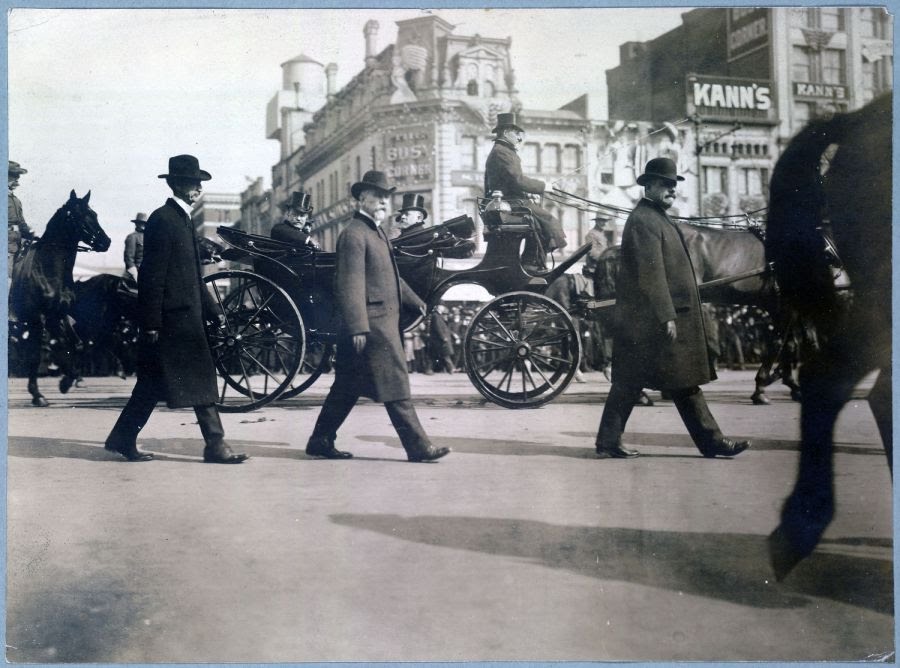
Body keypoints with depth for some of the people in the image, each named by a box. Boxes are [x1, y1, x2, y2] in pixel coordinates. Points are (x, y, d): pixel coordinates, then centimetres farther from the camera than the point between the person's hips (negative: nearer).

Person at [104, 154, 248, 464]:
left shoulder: (182, 219, 18)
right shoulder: (162, 219, -12)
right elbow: (152, 274, -16)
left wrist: (213, 312, 18)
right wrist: (151, 322, -19)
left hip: (186, 314, 10)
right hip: (173, 316, -10)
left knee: (153, 382, 13)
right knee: (200, 380, -7)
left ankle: (123, 438, 21)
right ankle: (215, 444, -2)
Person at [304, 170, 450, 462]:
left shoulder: (376, 231, 20)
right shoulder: (354, 233, -12)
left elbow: (390, 274, 31)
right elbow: (351, 284, -19)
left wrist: (415, 301, 35)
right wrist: (358, 328, -23)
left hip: (385, 320, 10)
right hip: (372, 323, -10)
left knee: (348, 387, 13)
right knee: (395, 384, -6)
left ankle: (320, 441, 19)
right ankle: (418, 446, -1)